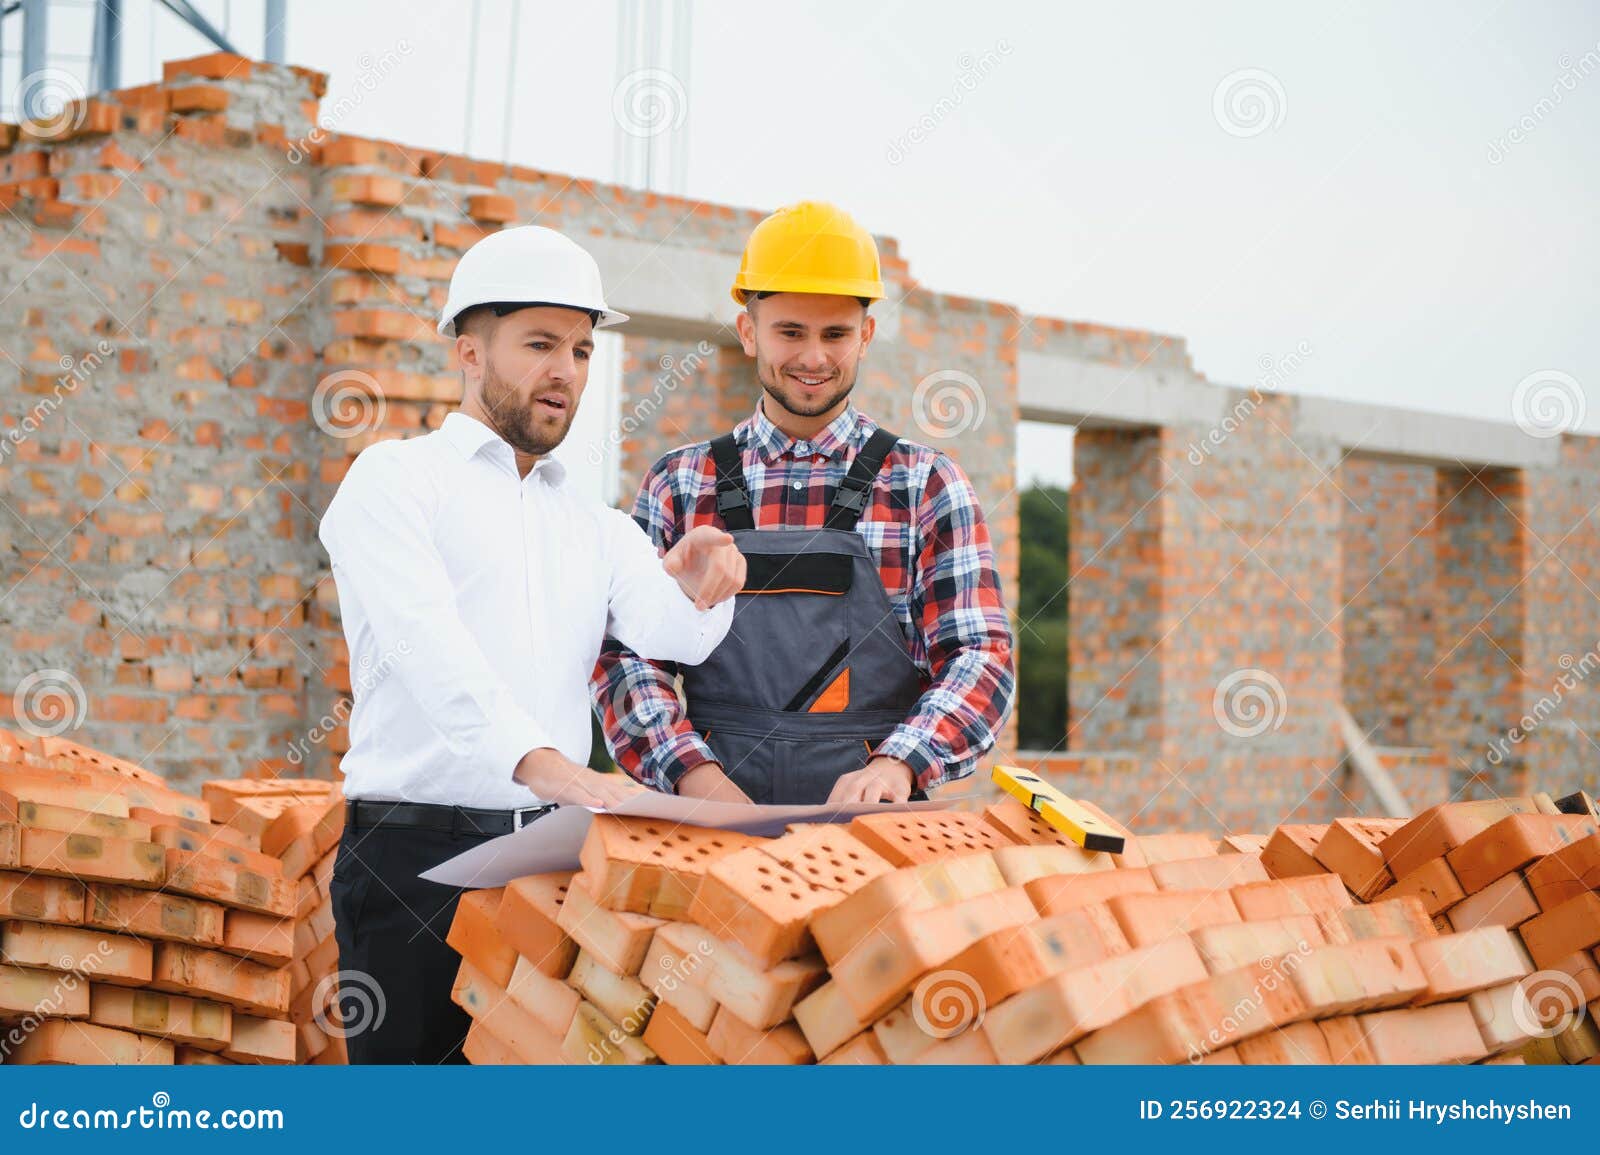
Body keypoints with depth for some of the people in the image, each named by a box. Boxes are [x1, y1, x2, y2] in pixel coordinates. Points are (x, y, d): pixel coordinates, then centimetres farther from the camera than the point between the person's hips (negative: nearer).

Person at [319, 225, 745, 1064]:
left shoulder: (597, 528, 20)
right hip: (418, 846, -5)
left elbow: (669, 632, 0)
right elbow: (428, 645, -16)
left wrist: (696, 591, -25)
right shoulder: (395, 479, 2)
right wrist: (538, 762, -31)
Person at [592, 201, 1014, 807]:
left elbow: (980, 655, 3)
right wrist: (694, 772, -10)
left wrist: (895, 764, -15)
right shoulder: (677, 487, 12)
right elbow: (626, 654, 8)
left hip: (878, 823, -1)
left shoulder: (927, 484, 10)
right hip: (715, 825, 1)